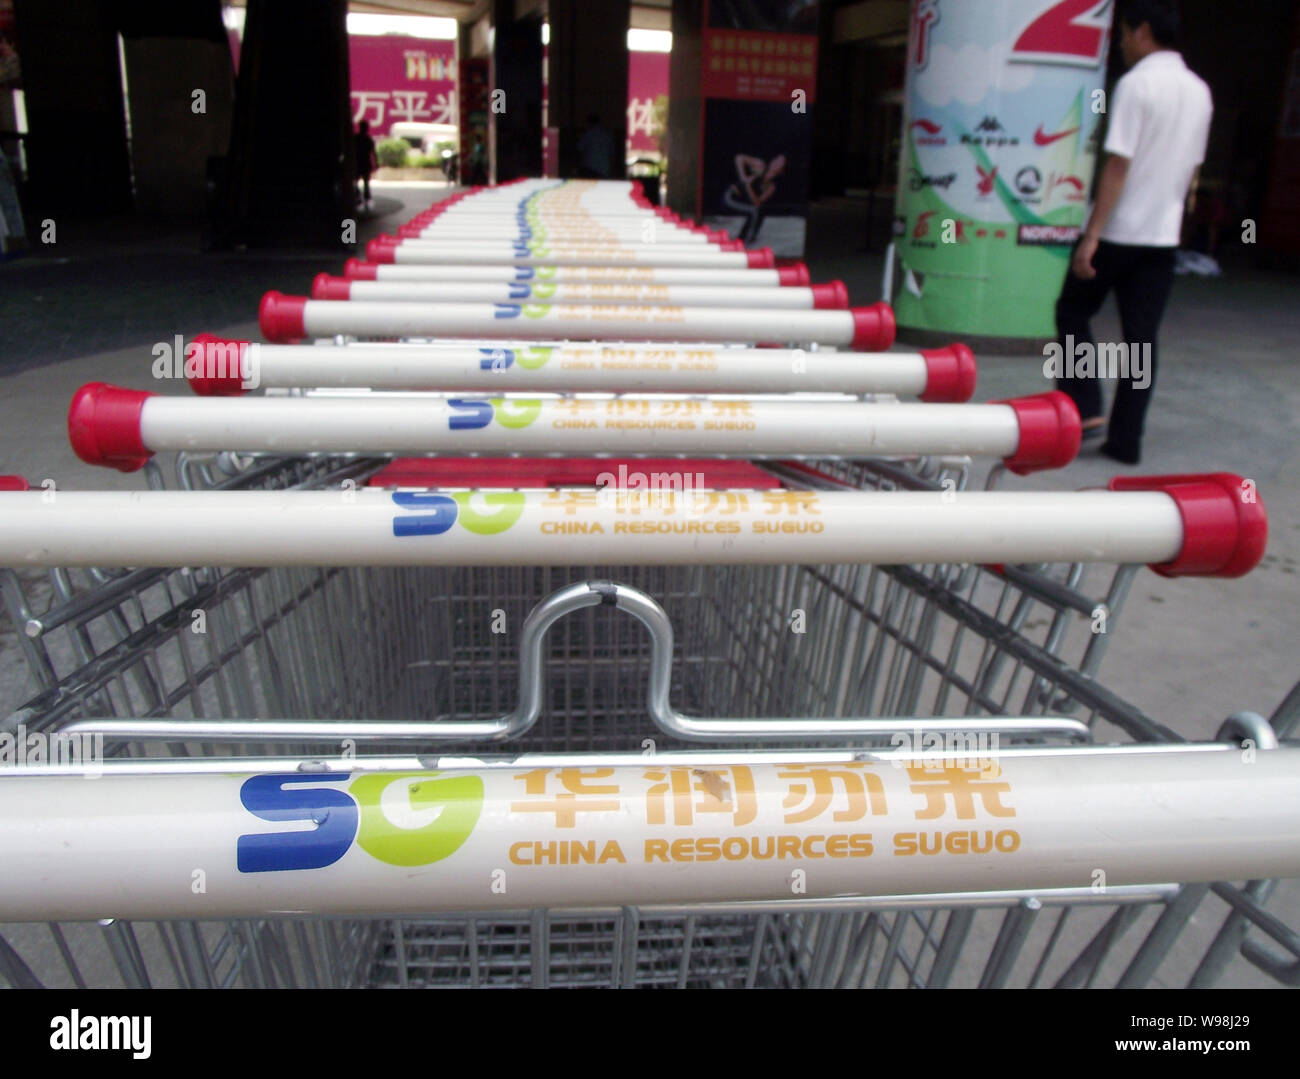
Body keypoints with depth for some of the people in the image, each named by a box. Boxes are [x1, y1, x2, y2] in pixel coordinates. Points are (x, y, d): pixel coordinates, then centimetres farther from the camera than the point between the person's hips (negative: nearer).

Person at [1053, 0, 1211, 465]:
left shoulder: (1136, 84, -11)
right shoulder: (1199, 91, 12)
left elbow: (1118, 166, -17)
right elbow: (1192, 169, 17)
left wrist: (1091, 235, -18)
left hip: (1118, 231, -6)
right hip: (1164, 235, 6)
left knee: (1073, 313, 11)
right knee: (1142, 339, 6)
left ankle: (1085, 411, 1)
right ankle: (1126, 441, 9)